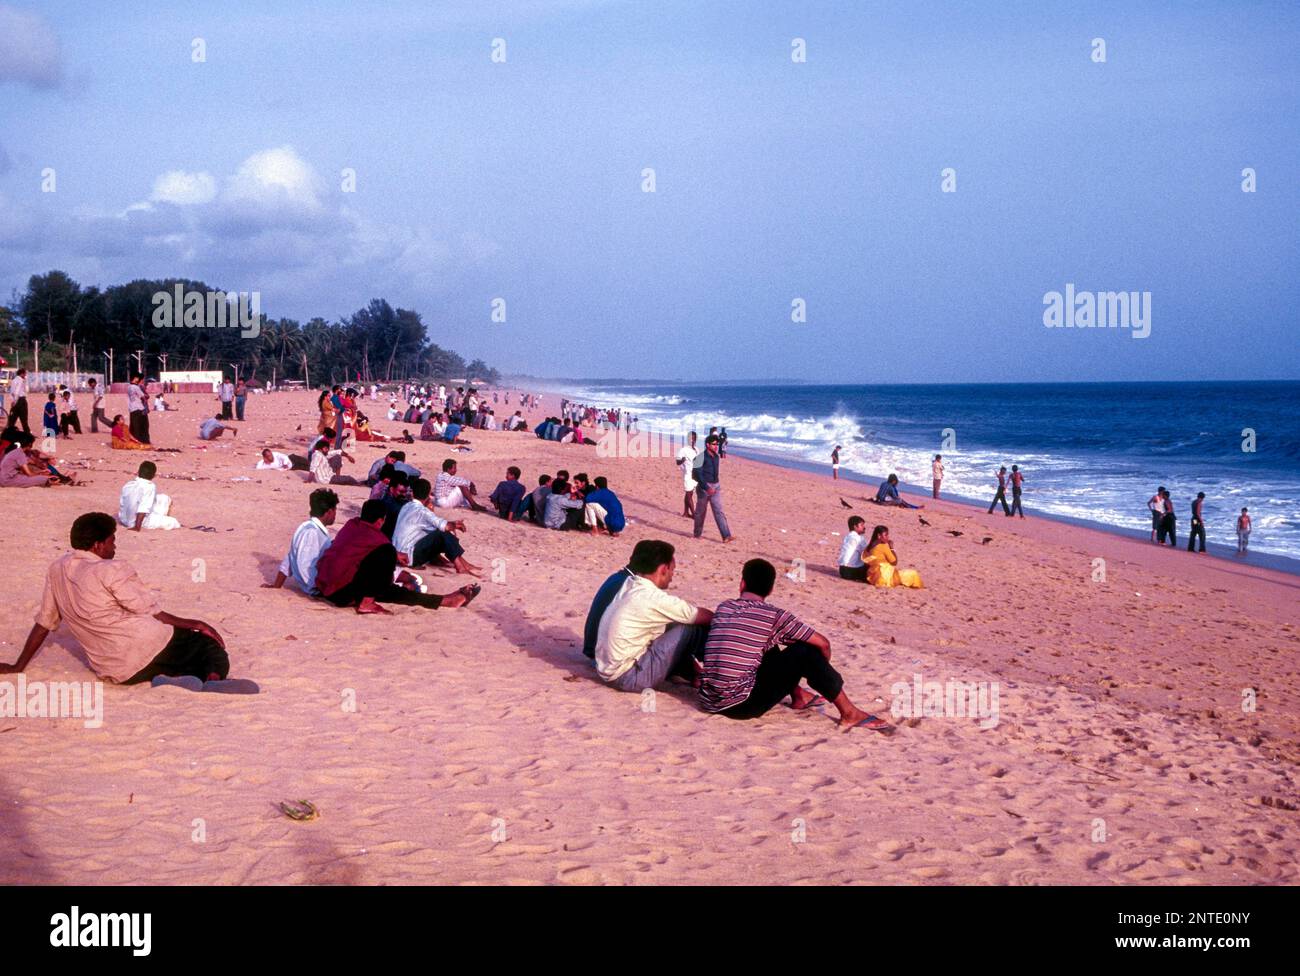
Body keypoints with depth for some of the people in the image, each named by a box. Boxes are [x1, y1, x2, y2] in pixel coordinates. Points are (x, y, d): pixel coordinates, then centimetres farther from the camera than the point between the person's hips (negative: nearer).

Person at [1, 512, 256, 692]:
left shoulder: (57, 569, 10)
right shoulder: (110, 570, -9)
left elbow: (44, 622, 15)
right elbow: (153, 613, -8)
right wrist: (194, 624, 4)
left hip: (113, 670, 7)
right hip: (147, 649, -7)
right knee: (211, 646, 6)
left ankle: (168, 679, -7)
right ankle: (213, 678, -28)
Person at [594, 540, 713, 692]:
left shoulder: (628, 587, 5)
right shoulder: (653, 598, -19)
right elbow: (705, 617, -6)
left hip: (607, 671, 9)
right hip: (629, 677, -9)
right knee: (691, 628, -7)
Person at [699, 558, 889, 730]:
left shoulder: (723, 607, 12)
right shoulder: (774, 616, -3)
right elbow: (823, 644, -2)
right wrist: (821, 670, 21)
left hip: (708, 702, 6)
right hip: (742, 705, -6)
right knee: (805, 651, 1)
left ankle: (798, 696, 39)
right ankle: (849, 713, 8)